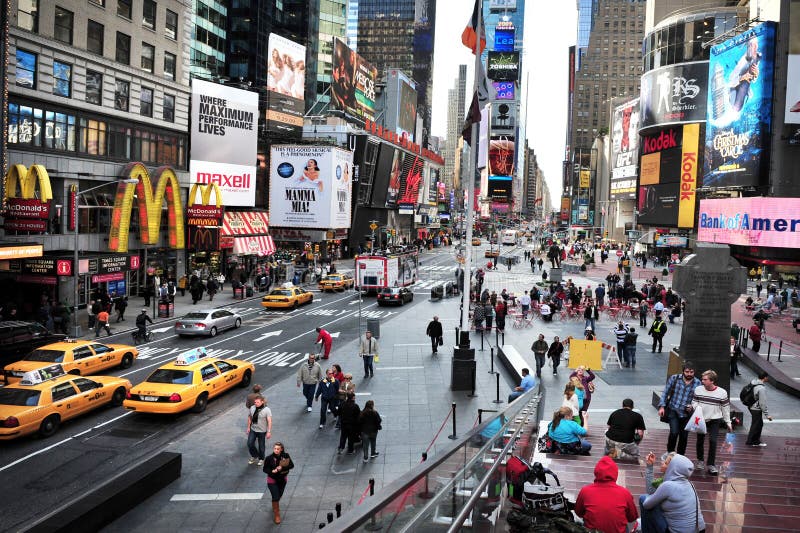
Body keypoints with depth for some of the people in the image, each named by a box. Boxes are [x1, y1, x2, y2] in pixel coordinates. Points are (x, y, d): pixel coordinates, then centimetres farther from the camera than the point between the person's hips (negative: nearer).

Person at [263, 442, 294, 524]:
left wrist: (282, 467, -33)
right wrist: (272, 471, -32)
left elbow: (291, 465, -18)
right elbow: (265, 469, -12)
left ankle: (275, 507, 53)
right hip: (272, 480, -3)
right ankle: (276, 515, 11)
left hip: (282, 479, 3)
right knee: (275, 497, -8)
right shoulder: (269, 458, -22)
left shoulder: (285, 456, -16)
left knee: (279, 496, 21)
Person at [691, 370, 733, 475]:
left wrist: (728, 423, 2)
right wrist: (696, 407, -16)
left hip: (714, 420, -3)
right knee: (700, 440, 12)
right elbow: (694, 402, 7)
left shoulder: (722, 392, -10)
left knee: (713, 441, -13)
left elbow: (725, 408, -2)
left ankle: (711, 465, -3)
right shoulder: (698, 389, -5)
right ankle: (700, 460, 32)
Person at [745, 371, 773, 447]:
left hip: (751, 406, 9)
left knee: (759, 424, 21)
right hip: (756, 409, -9)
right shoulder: (762, 388, -27)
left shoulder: (753, 382, -1)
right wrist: (767, 414, -17)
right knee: (756, 426, 6)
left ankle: (756, 441, 31)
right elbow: (762, 403, -24)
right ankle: (750, 442, 18)